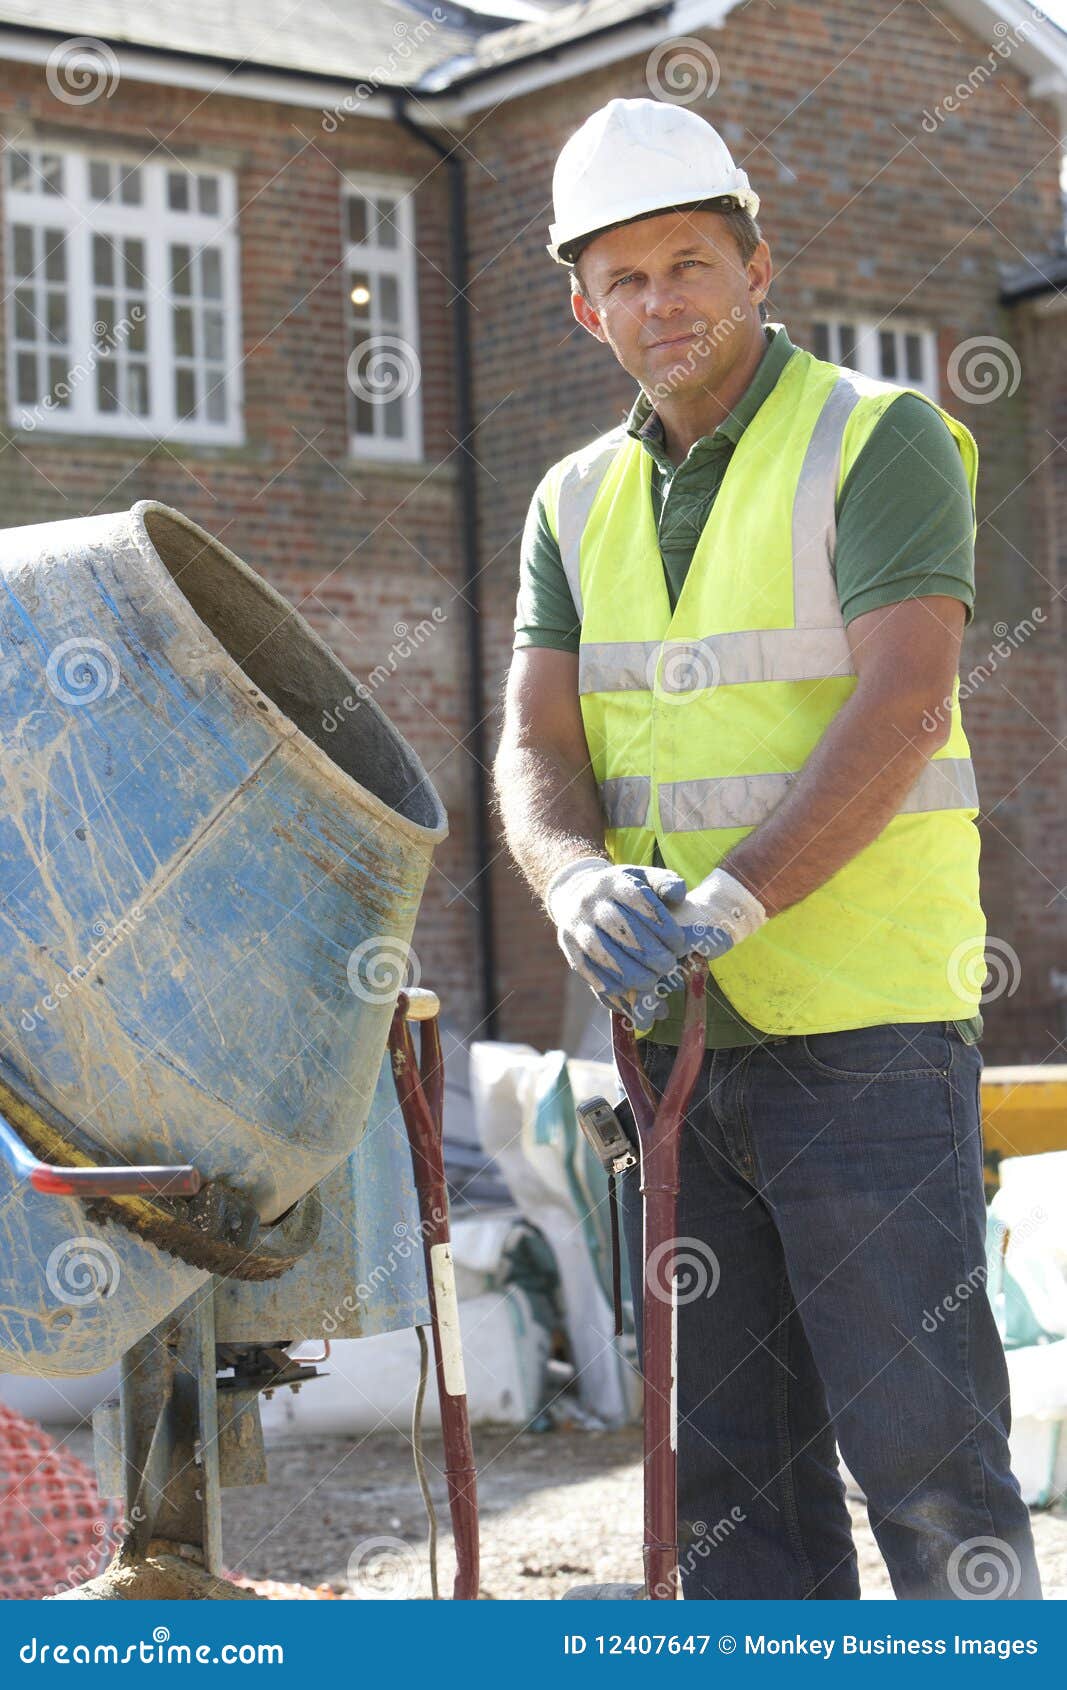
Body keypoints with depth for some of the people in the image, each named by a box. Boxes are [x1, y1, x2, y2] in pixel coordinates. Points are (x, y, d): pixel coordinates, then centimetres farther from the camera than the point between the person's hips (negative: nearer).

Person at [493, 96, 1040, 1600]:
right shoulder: (579, 502, 12)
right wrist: (580, 882, -20)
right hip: (675, 1039, 6)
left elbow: (902, 715, -17)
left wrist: (722, 903, -28)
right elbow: (536, 749, 3)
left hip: (865, 1031, -6)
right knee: (732, 1472, 11)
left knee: (923, 1450, -4)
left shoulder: (880, 439, -5)